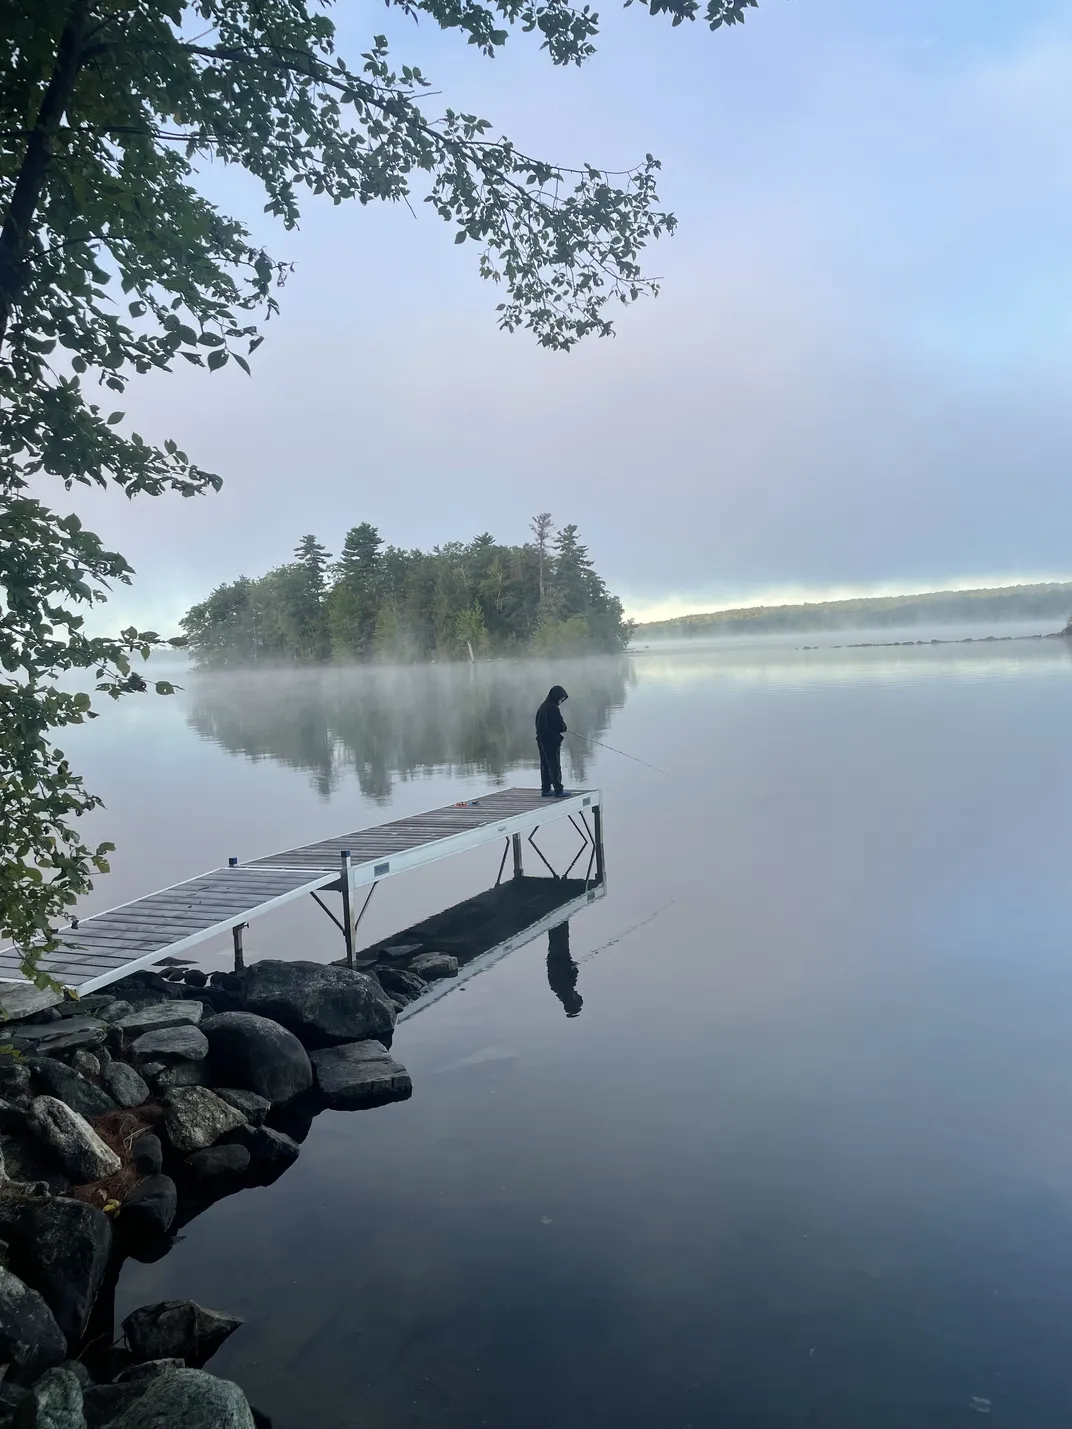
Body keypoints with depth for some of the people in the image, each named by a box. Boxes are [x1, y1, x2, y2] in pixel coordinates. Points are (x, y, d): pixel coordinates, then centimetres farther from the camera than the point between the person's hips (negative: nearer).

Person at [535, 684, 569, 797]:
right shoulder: (553, 708, -17)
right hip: (552, 740, -9)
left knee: (545, 765, 13)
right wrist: (564, 727, 4)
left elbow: (538, 722, 18)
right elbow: (560, 725, -17)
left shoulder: (543, 706, 12)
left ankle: (546, 789, 19)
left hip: (542, 738, 9)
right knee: (555, 765, -4)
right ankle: (558, 790, -3)